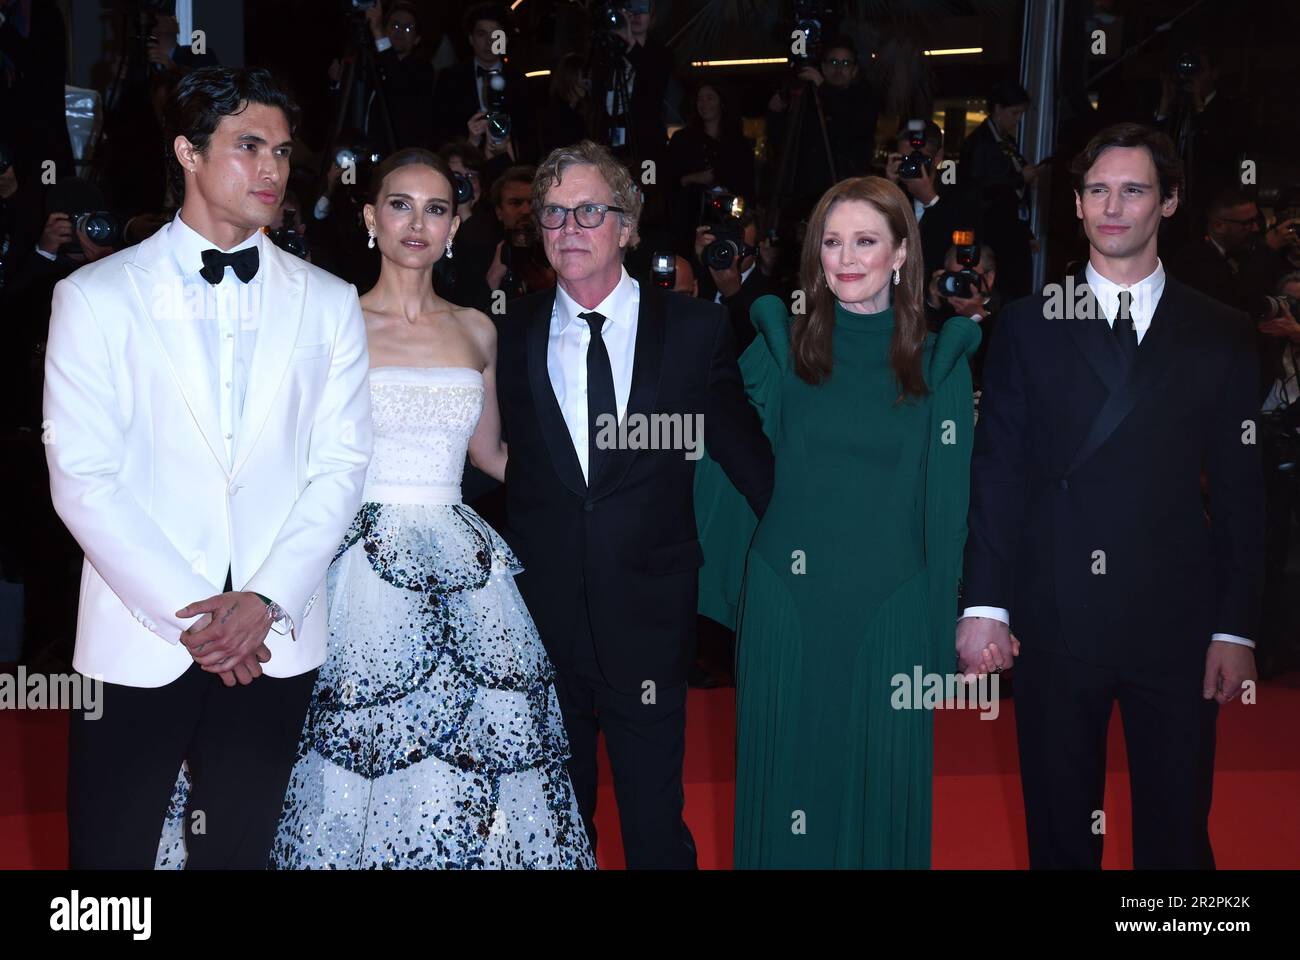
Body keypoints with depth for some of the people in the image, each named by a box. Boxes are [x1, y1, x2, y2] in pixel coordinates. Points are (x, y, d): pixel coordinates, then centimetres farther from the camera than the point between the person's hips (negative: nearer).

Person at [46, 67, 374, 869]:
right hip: (137, 640, -2)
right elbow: (82, 478, -6)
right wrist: (187, 613, -12)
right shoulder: (96, 296, -1)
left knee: (240, 847, 12)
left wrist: (267, 601, -10)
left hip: (274, 642, 2)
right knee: (112, 848, 6)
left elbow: (341, 464, 1)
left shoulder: (328, 304, 6)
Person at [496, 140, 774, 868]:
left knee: (658, 832, 7)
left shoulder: (695, 330, -1)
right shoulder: (513, 334, 4)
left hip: (648, 629, -2)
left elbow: (744, 448, 4)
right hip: (540, 623, 2)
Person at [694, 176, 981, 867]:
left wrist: (946, 628, 0)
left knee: (882, 781, 10)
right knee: (787, 767, 10)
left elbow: (947, 506, 2)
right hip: (787, 600, 0)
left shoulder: (939, 364, 2)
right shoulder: (779, 349, 1)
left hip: (891, 610, 0)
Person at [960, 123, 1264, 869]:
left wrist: (1236, 629, -1)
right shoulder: (1028, 327, 4)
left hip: (1177, 621, 0)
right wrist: (983, 604, -6)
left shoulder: (1222, 335, 5)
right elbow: (996, 471, 0)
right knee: (1060, 831, 12)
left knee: (1178, 834, 8)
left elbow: (1241, 493, 4)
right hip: (1054, 618, 0)